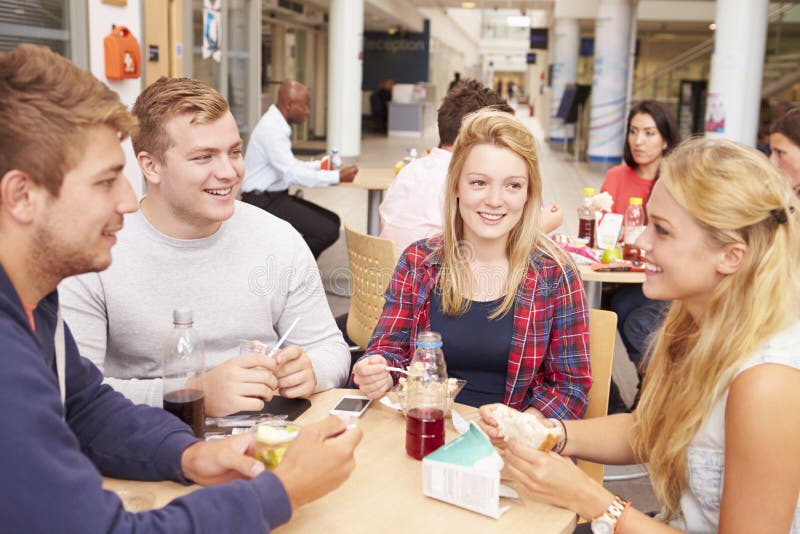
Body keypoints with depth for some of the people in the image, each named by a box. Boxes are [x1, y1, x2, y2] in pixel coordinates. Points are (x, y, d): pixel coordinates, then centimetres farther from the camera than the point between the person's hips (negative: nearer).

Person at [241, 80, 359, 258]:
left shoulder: (277, 124, 10)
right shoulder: (271, 129, -20)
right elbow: (292, 174, -25)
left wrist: (318, 165, 9)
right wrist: (337, 176, -22)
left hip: (276, 196, 10)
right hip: (263, 201, -10)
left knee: (332, 221, 6)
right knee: (327, 231, -17)